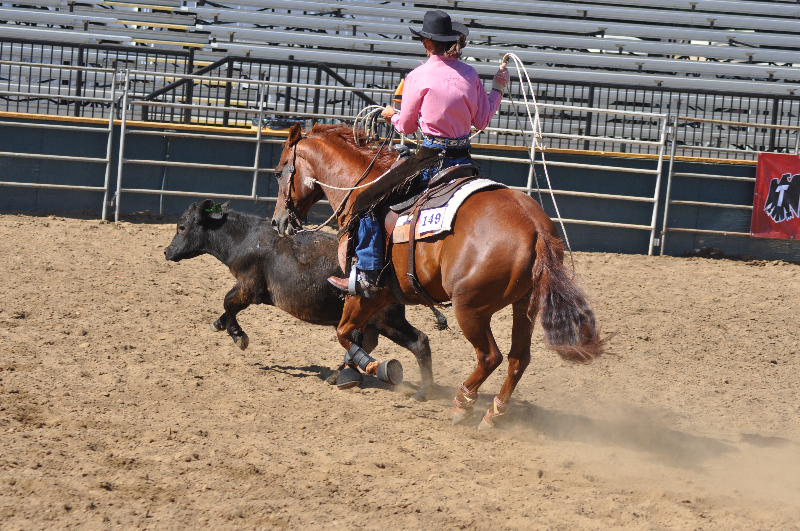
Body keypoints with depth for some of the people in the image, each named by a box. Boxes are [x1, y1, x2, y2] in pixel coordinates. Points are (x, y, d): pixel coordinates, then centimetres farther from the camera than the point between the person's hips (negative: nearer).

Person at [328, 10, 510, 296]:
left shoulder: (419, 77, -9)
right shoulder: (469, 74, 4)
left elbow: (406, 127, 0)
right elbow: (482, 121, 12)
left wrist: (391, 115, 22)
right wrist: (498, 88, 24)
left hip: (432, 160, -6)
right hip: (464, 161, 6)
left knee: (371, 201, 1)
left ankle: (367, 276, -5)